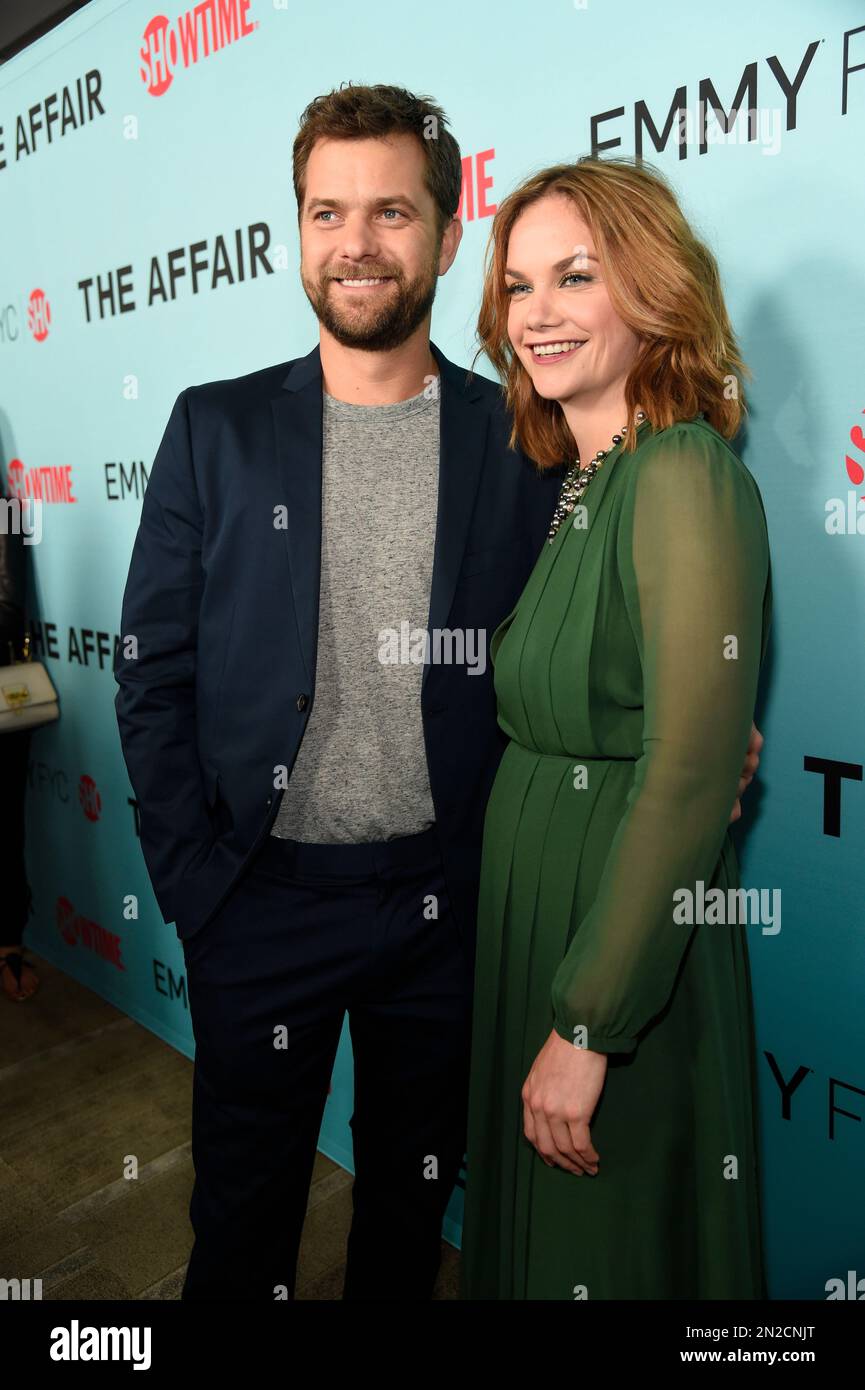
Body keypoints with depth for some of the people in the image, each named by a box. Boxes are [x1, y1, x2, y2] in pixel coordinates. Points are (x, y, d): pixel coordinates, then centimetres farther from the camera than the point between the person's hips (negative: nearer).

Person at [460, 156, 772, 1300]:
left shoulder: (684, 476, -19)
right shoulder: (574, 483, 7)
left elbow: (687, 779, -24)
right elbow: (544, 723, 9)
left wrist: (587, 1026, -21)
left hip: (624, 944, -8)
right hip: (527, 906, 8)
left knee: (614, 1247, 16)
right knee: (529, 1219, 27)